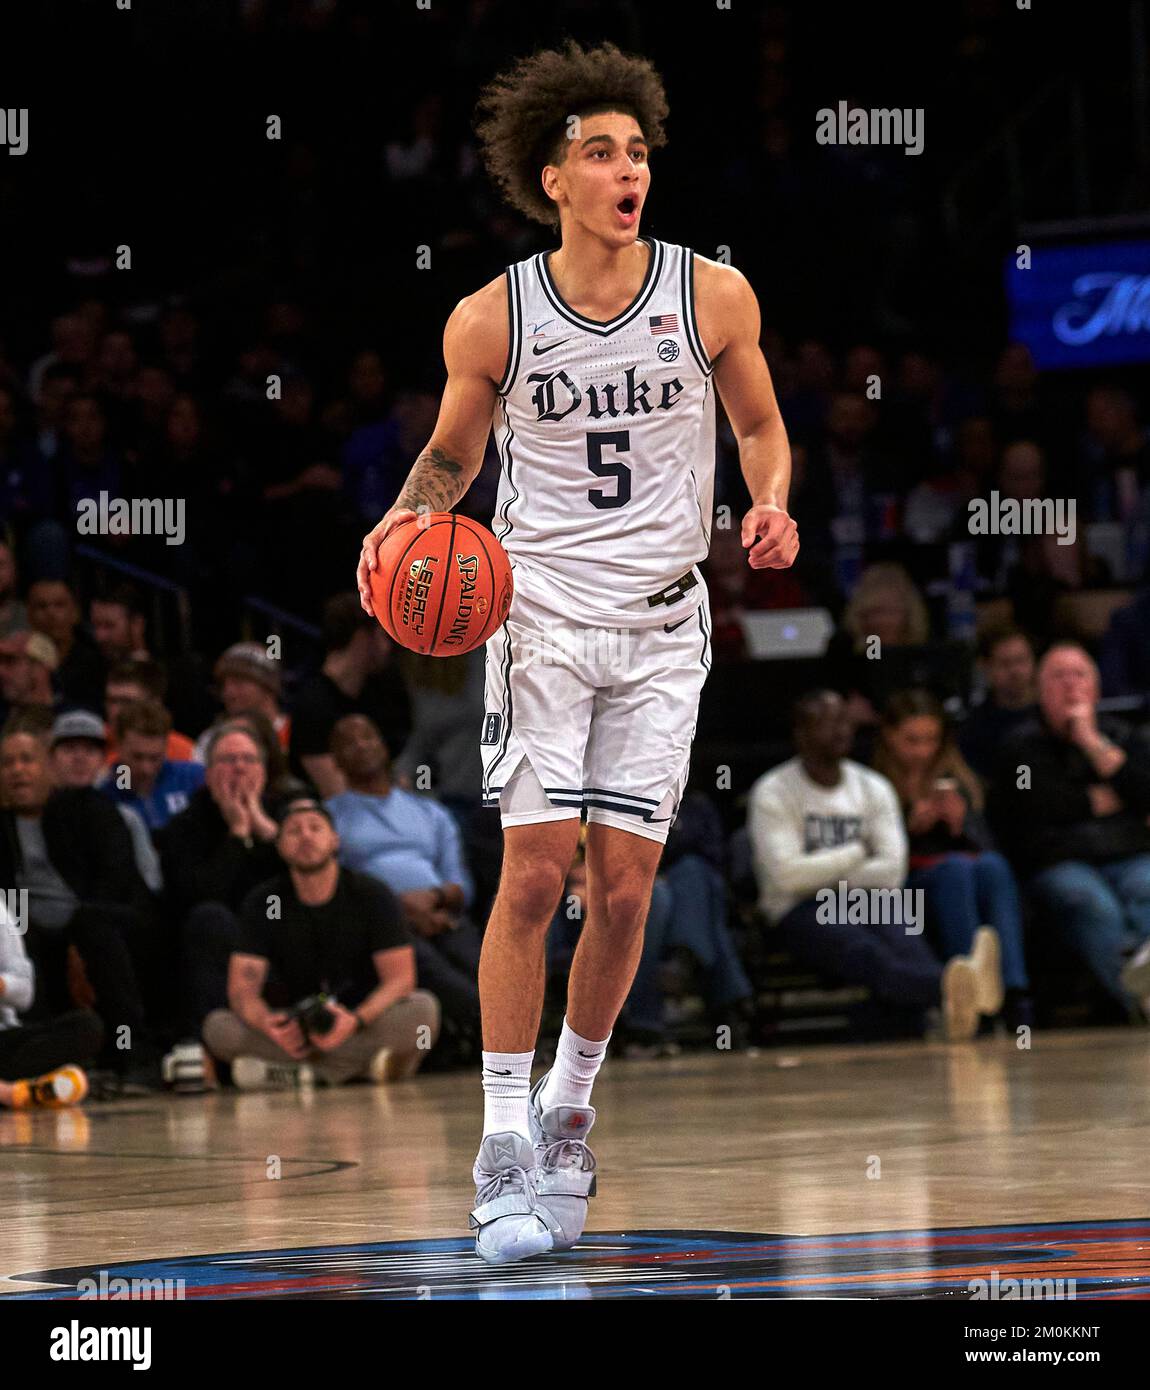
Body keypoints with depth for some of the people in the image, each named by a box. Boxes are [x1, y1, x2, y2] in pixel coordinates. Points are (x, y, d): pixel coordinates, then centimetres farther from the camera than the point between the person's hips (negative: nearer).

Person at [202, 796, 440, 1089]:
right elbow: (242, 987, -7)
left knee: (423, 1008, -32)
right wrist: (266, 1023, -32)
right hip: (296, 1025, 2)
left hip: (364, 1021, -2)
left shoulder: (372, 896, -4)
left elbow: (400, 979, -11)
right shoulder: (263, 902, 0)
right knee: (218, 1027, -26)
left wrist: (356, 1020, -31)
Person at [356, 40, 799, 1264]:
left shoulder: (710, 296, -2)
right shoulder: (491, 320, -3)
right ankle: (504, 1152, -5)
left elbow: (760, 424, 12)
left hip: (662, 624, 2)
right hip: (540, 608, -1)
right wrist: (406, 516, -7)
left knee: (624, 887, 0)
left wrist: (771, 502, -7)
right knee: (535, 867, -11)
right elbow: (454, 450, 12)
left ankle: (569, 1111, 22)